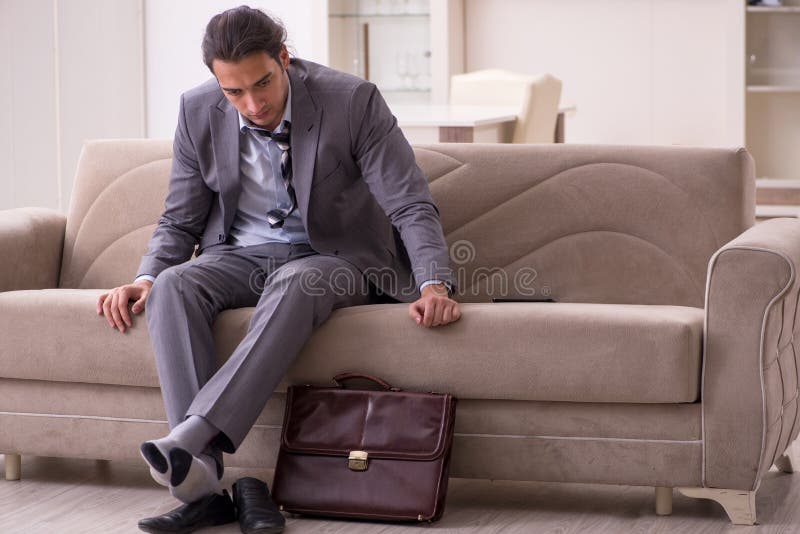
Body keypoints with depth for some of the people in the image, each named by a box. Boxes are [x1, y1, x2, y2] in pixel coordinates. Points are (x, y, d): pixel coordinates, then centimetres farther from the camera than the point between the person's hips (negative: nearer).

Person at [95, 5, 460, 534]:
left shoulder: (353, 101, -14)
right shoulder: (199, 111, -4)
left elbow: (413, 207, -14)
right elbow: (180, 222, 7)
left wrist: (435, 284, -32)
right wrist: (146, 277, -13)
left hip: (332, 257, -3)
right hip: (239, 256, 3)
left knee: (295, 284, -39)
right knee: (173, 285, -30)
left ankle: (191, 437, -48)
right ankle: (202, 484, -38)